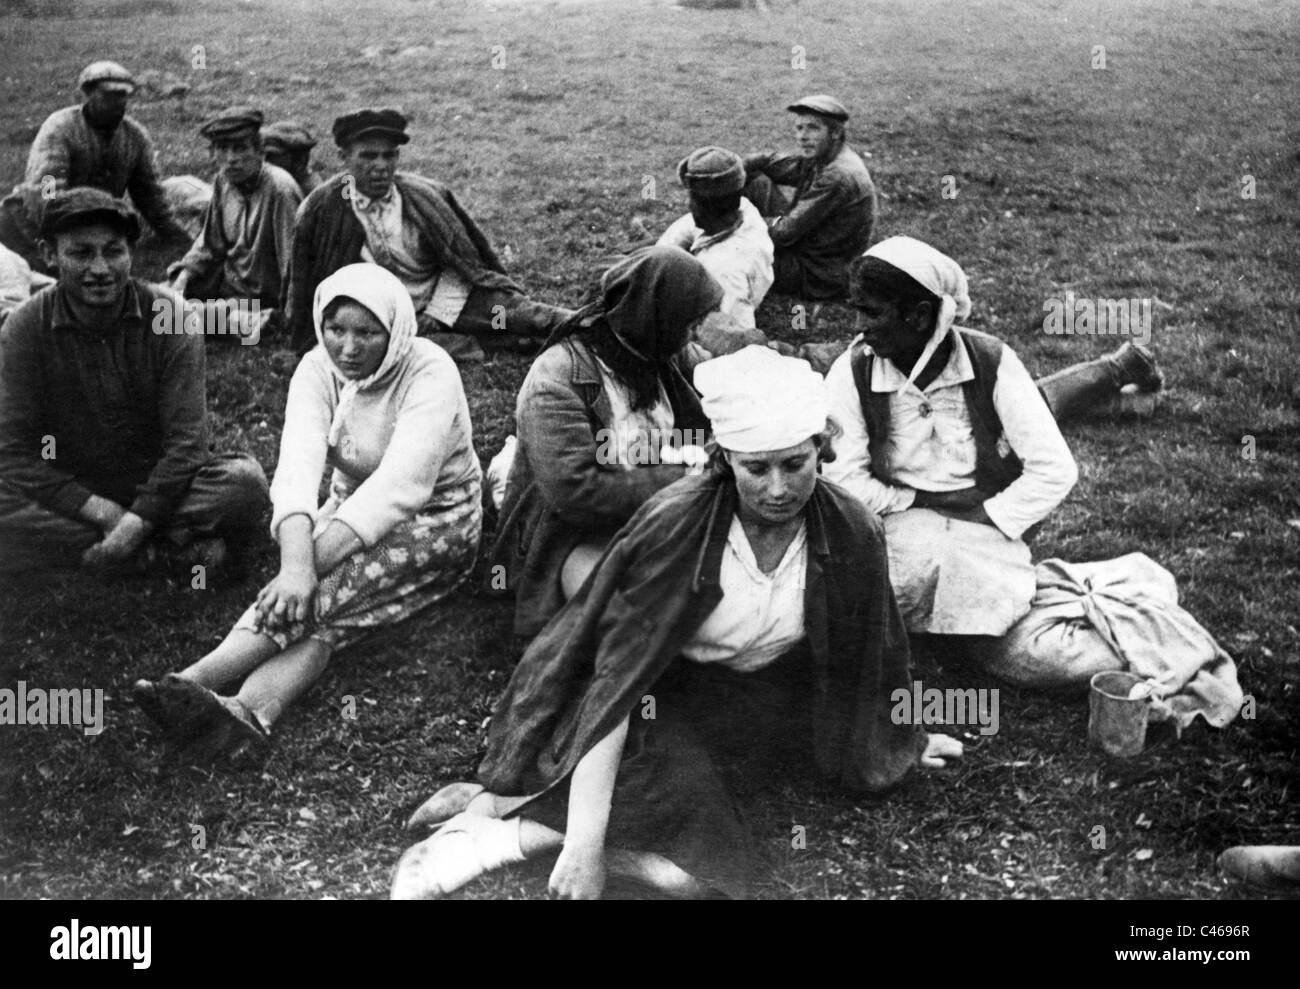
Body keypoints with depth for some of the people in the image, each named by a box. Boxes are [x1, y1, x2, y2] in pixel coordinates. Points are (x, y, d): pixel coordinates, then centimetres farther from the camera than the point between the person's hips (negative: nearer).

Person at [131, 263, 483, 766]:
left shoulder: (429, 373, -24)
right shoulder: (319, 369, -10)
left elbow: (399, 484, -35)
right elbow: (298, 462, -26)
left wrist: (313, 562, -43)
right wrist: (295, 563, -44)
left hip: (437, 518, -4)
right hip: (354, 507, 5)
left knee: (326, 591, -33)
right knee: (320, 611, -28)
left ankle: (197, 681, -46)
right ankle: (251, 713, -51)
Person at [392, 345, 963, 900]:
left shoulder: (851, 534, -13)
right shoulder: (674, 528, -25)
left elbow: (872, 650, 6)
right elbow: (615, 678, -29)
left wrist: (906, 739, 22)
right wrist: (584, 846, -37)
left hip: (753, 706, 4)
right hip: (656, 696, -4)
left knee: (698, 867, -24)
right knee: (694, 865, -31)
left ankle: (504, 804, -11)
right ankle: (482, 832, -18)